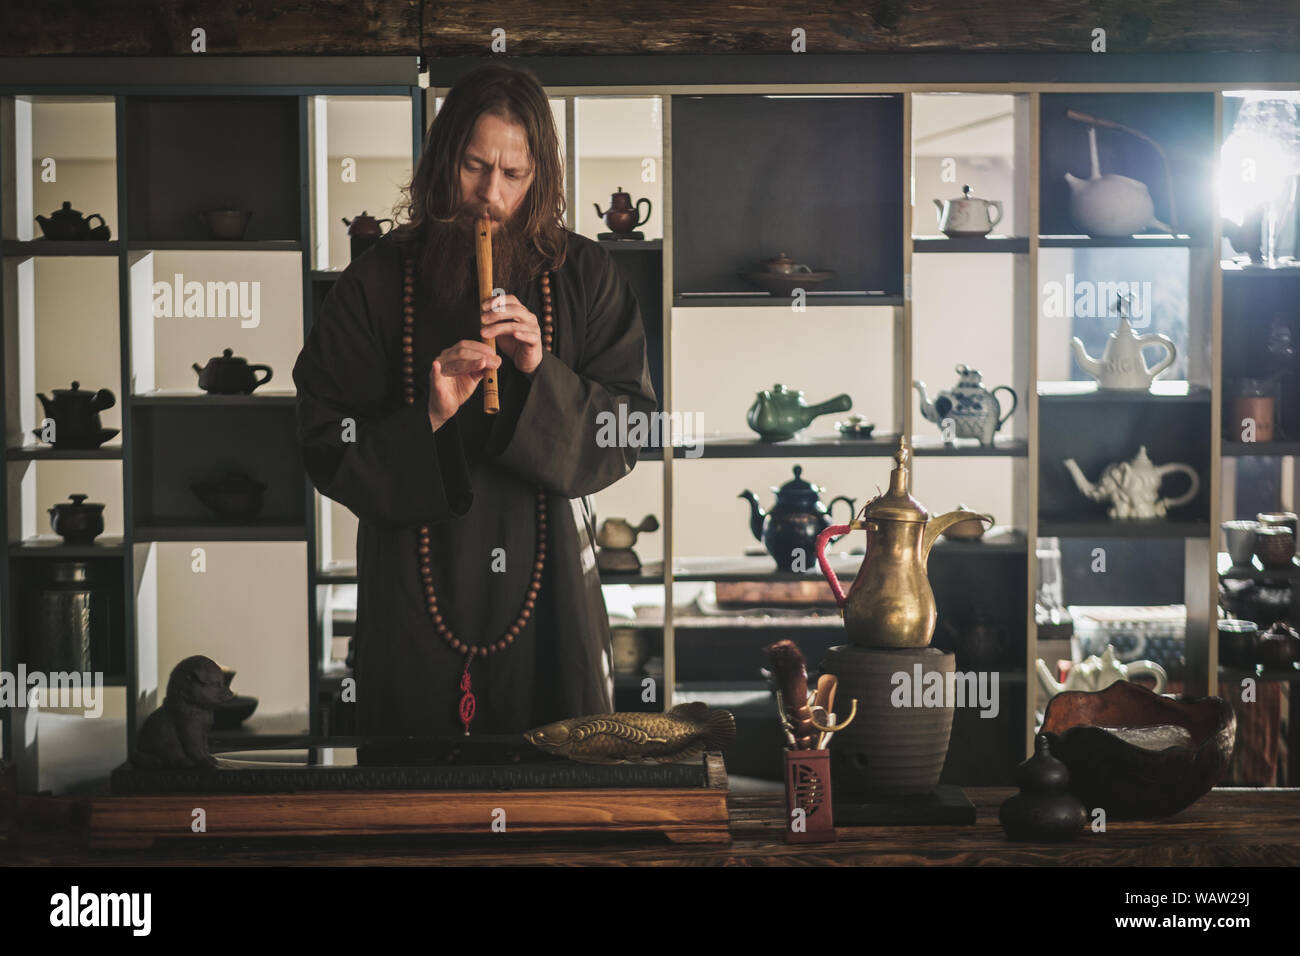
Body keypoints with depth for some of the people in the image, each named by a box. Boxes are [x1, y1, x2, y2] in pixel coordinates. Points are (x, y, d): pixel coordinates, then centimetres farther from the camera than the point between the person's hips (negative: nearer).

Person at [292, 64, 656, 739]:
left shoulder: (583, 276, 2)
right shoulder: (378, 281, -1)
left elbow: (630, 430, -1)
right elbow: (325, 443, -3)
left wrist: (542, 373, -16)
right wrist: (427, 418, -19)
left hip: (547, 585, 1)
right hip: (415, 591, -1)